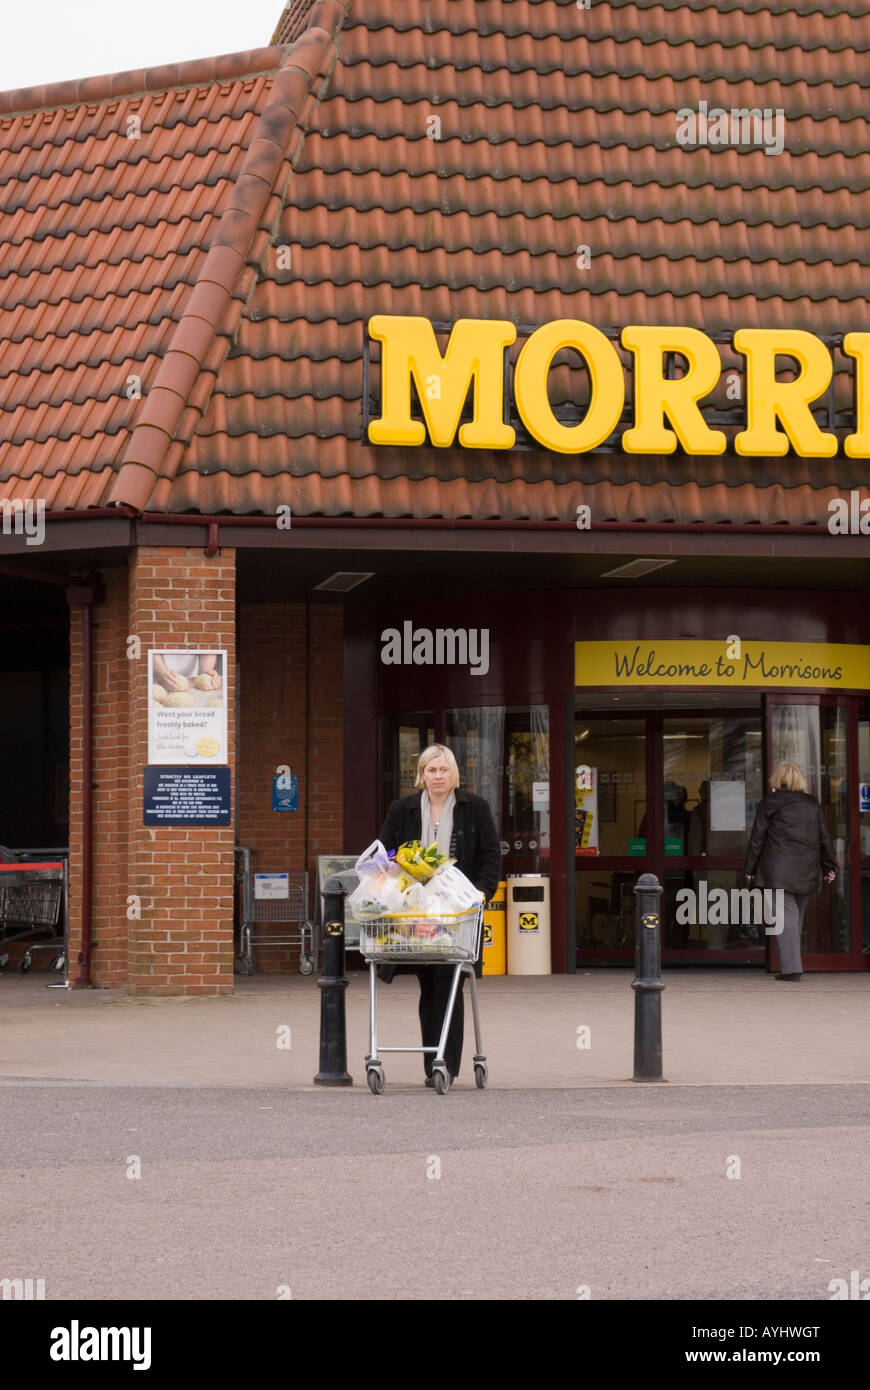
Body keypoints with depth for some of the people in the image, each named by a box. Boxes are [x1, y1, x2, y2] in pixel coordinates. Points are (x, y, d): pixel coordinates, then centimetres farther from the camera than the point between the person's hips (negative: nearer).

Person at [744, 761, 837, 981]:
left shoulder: (770, 802, 1)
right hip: (807, 870, 4)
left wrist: (750, 868, 6)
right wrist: (829, 866, 19)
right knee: (797, 915, 13)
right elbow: (824, 838, 12)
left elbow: (757, 837, 1)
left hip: (779, 868, -4)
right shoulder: (812, 804, 12)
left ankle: (791, 968, -18)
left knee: (785, 913, -8)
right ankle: (790, 966, 16)